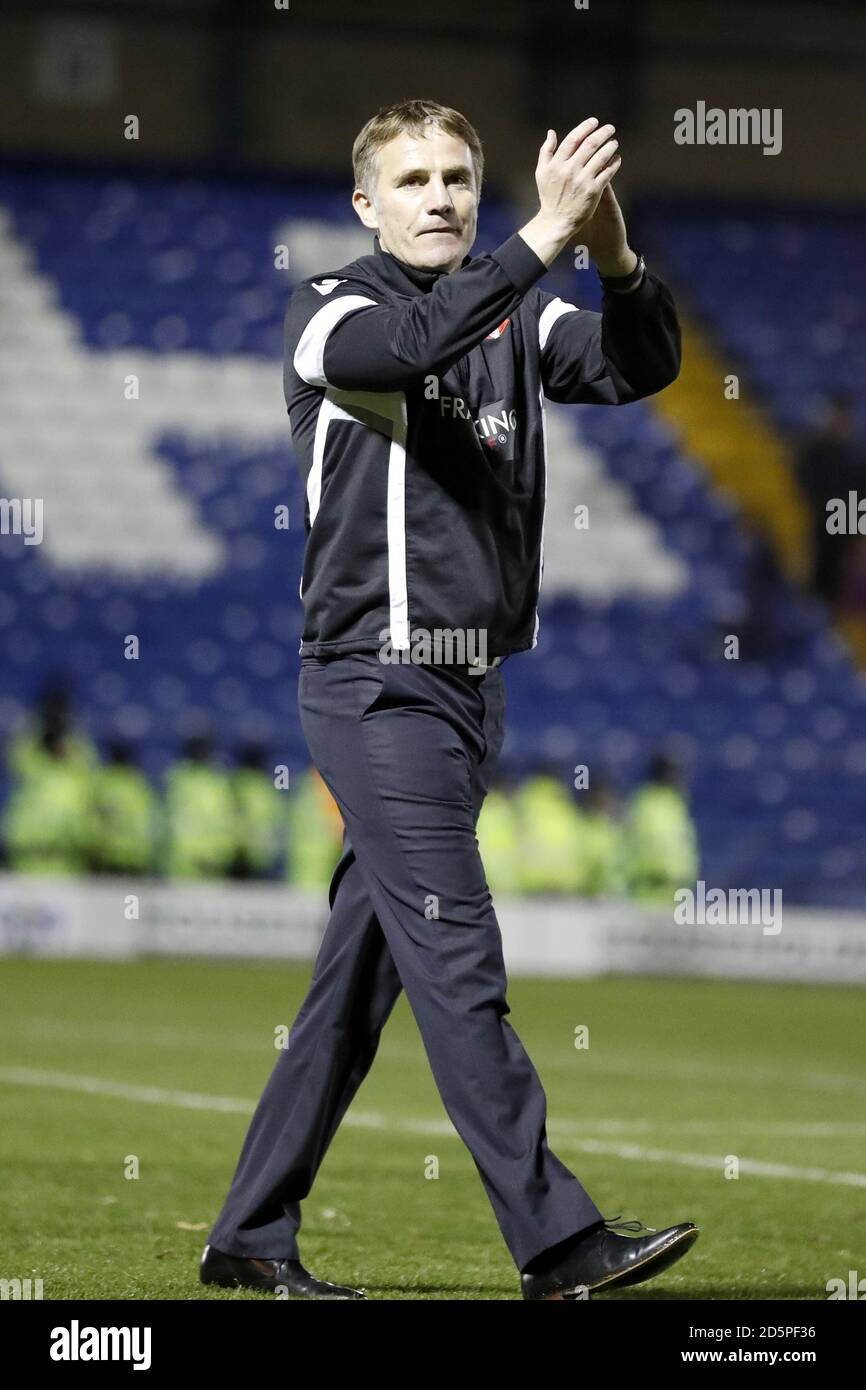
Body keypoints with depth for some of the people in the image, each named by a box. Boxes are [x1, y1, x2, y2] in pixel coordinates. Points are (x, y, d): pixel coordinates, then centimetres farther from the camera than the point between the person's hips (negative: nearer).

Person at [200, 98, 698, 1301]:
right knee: (457, 963, -11)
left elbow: (640, 366, -3)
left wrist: (613, 254, -22)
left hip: (473, 692, 7)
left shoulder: (515, 320, 12)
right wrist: (540, 240, -33)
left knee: (363, 973, 9)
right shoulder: (330, 311, -4)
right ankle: (557, 1242, -13)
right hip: (377, 690, -7)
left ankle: (252, 1235, 16)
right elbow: (401, 346, -27)